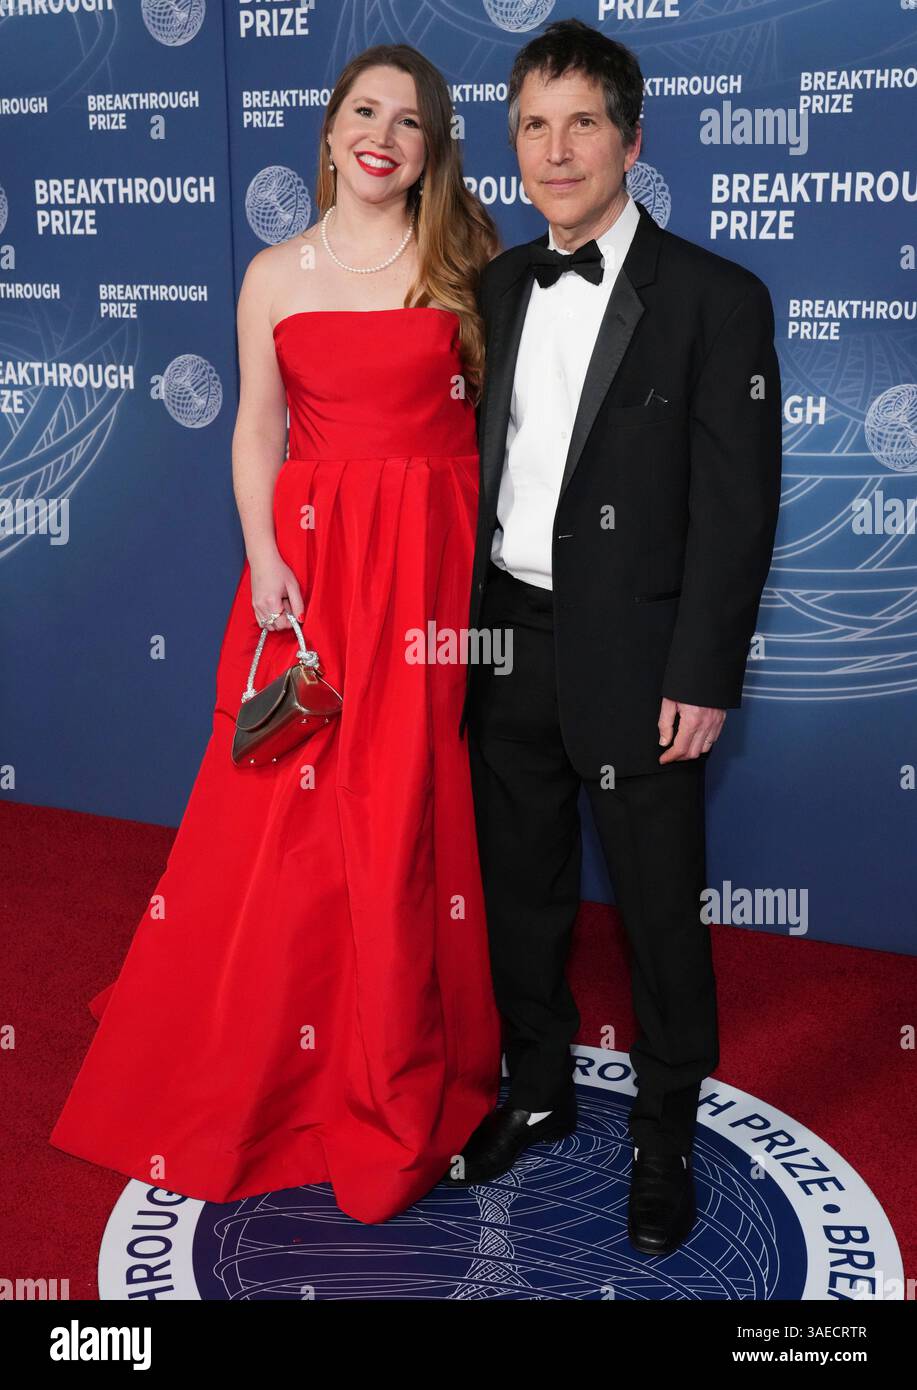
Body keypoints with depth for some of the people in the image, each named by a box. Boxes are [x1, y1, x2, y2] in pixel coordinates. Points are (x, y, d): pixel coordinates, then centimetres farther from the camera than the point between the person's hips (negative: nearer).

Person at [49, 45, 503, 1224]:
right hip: (312, 561, 1)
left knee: (421, 811, 3)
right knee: (285, 813, 3)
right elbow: (256, 433, 6)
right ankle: (250, 1078, 24)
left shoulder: (460, 263, 4)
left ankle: (406, 1075, 22)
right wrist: (264, 561, -8)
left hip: (437, 559, -1)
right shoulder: (276, 275, 7)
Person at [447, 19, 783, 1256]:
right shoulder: (498, 287, 9)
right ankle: (539, 1091, 38)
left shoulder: (715, 298, -7)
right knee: (521, 891, 17)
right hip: (507, 644, 5)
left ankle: (665, 1140, 27)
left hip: (634, 659, -5)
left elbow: (737, 505, -10)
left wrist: (702, 676, -15)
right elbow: (483, 463, 10)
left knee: (660, 913, 7)